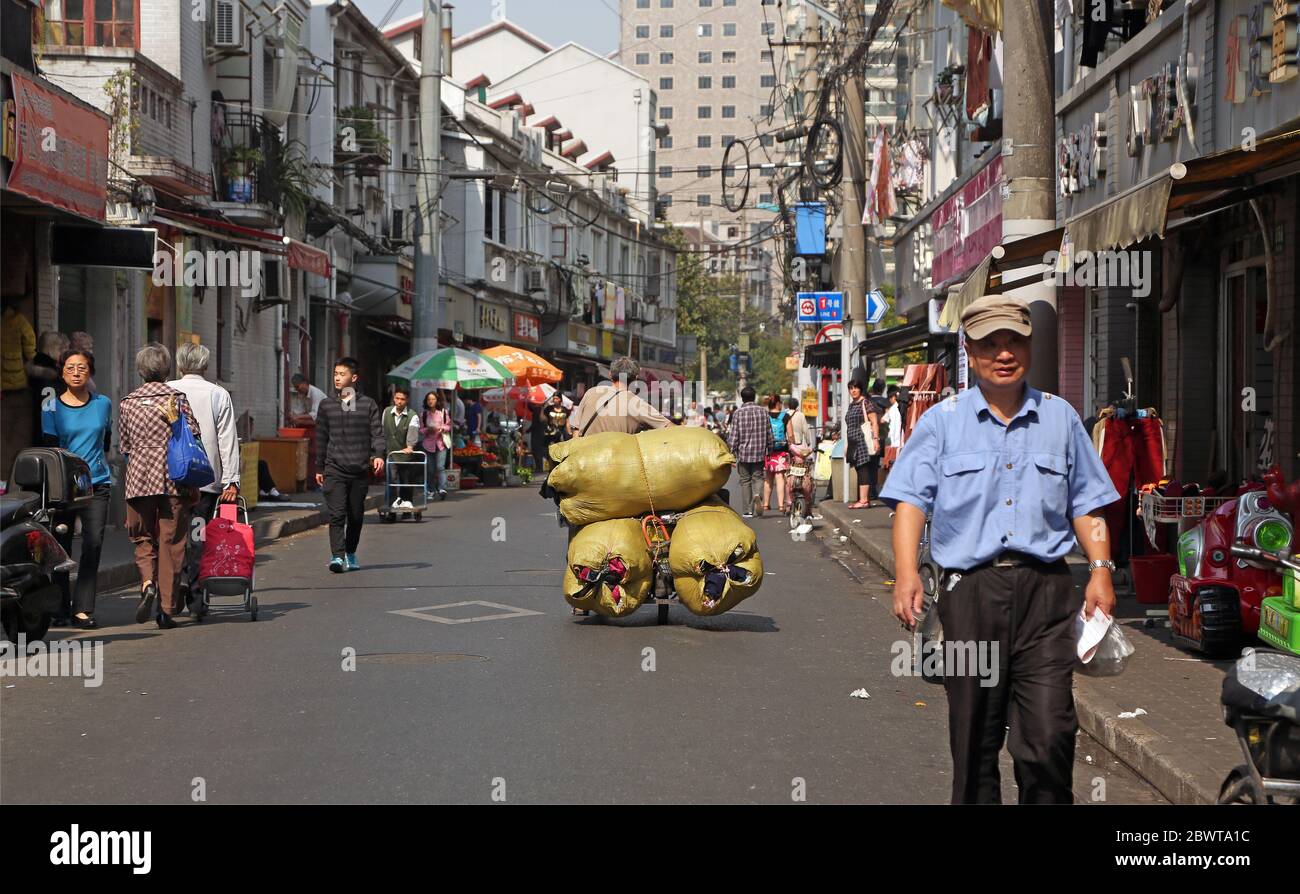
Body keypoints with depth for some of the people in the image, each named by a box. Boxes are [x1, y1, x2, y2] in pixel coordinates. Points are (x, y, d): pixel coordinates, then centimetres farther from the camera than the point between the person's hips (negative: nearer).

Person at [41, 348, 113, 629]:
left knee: (93, 545, -10)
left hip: (97, 484, 1)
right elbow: (51, 450, -1)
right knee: (61, 548, 0)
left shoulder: (103, 404, 10)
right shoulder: (52, 408, 3)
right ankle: (62, 608, 11)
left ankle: (83, 609, -9)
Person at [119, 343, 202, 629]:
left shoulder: (127, 403, 7)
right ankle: (167, 608, 4)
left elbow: (125, 447, 12)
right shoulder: (177, 398, 0)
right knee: (171, 542, 3)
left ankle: (148, 583, -12)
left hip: (138, 479, 2)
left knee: (142, 538, 15)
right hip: (173, 479, -2)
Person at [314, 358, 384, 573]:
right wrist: (319, 468, 15)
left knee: (356, 515, 8)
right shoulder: (326, 405, 10)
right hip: (334, 468, 0)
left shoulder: (368, 404, 6)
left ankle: (350, 554, 23)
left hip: (360, 468, 0)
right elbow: (321, 438, 15)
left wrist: (378, 454, -17)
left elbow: (377, 433, 1)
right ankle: (337, 556, -17)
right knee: (336, 514, -12)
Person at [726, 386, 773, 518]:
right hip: (759, 453, 2)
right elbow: (769, 434, 7)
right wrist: (769, 450, 17)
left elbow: (733, 435, -8)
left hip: (743, 453, -2)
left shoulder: (738, 413, -7)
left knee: (745, 481, 7)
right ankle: (757, 496, -22)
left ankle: (748, 511, 6)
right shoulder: (762, 412, 2)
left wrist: (732, 453, -1)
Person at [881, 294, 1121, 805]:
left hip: (1045, 590, 1)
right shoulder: (941, 422, 7)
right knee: (973, 739, 6)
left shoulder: (1060, 418, 14)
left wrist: (1100, 569, 3)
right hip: (970, 590, 0)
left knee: (1049, 736, -8)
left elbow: (1086, 504, 16)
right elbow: (911, 500, -1)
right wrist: (906, 574, -15)